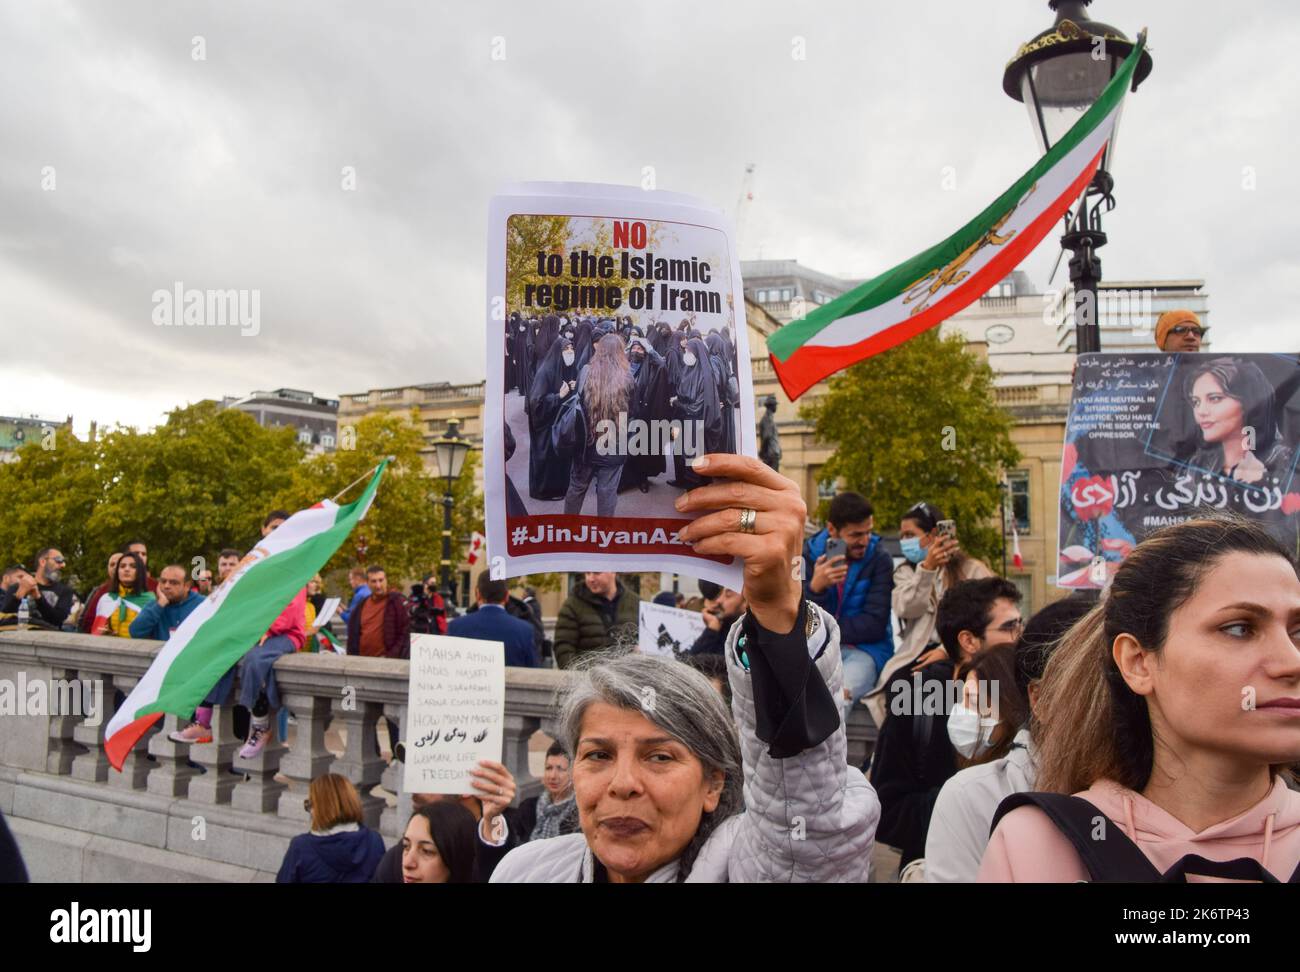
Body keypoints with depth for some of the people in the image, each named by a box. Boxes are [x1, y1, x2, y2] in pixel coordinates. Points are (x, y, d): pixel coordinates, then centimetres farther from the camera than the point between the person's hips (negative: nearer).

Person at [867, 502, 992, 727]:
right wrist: (927, 569, -18)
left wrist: (947, 650, -16)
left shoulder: (972, 569, 9)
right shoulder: (905, 572, 18)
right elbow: (906, 610, -5)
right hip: (920, 651, 2)